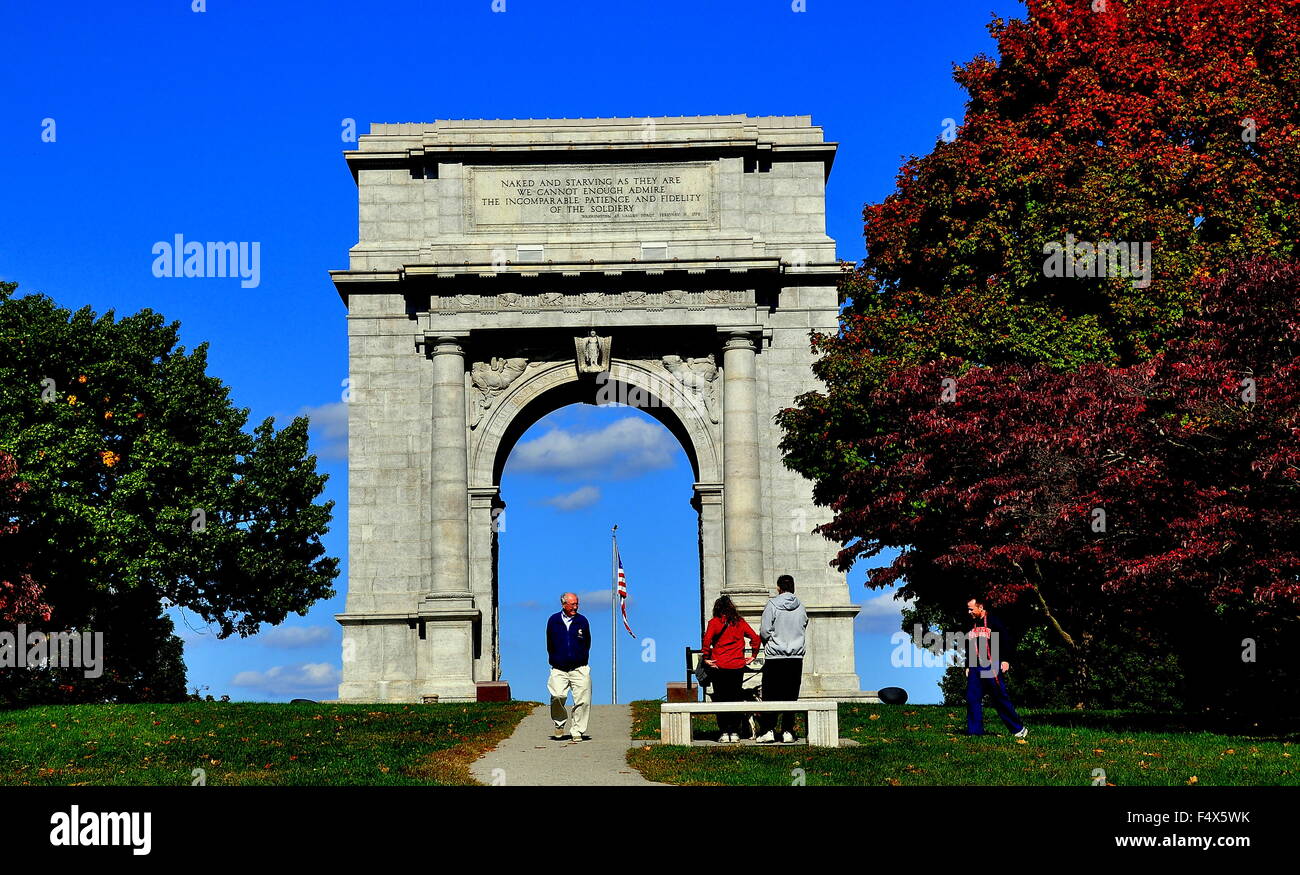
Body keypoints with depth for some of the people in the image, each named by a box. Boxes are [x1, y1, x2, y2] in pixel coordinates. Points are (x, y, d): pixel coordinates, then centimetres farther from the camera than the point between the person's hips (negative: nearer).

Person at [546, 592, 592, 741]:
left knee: (583, 700, -6)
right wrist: (555, 660, 11)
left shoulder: (582, 621, 6)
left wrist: (581, 659, 11)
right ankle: (559, 723, 7)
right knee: (557, 696, -18)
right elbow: (549, 644, 15)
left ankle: (577, 731, 6)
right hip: (559, 669, -1)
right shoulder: (553, 620, 5)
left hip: (579, 668, 1)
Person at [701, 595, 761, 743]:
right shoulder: (740, 622, 8)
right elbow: (755, 638, 5)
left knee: (720, 699, 4)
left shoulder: (714, 622, -2)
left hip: (719, 666, -3)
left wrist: (706, 657, -8)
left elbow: (707, 639, -16)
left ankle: (724, 732, 1)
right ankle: (734, 732, 8)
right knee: (735, 699, 10)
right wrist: (753, 656, 14)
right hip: (738, 666, 3)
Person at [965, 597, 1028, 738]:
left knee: (1001, 698, -4)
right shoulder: (971, 625, 15)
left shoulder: (993, 622, -4)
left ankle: (1019, 729, 6)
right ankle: (974, 731, 3)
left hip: (992, 667, -6)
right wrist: (968, 666, 20)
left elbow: (1006, 640, -6)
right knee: (972, 698, -2)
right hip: (975, 668, 6)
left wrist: (1005, 660, -11)